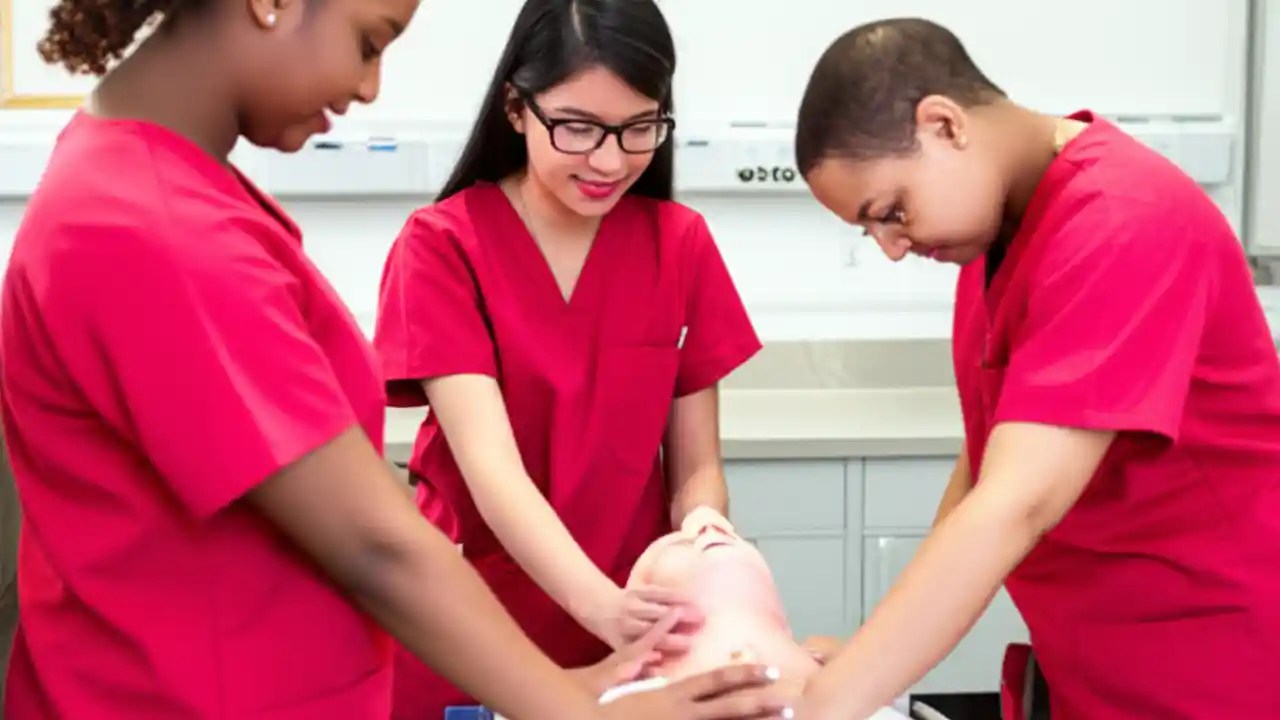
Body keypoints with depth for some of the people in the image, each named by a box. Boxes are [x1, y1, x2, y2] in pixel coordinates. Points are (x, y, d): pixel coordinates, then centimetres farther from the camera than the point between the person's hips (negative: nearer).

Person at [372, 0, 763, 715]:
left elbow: (695, 468, -1)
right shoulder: (441, 246, -12)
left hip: (637, 636, 2)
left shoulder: (682, 245, -3)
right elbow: (490, 464, -22)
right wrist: (604, 606, -36)